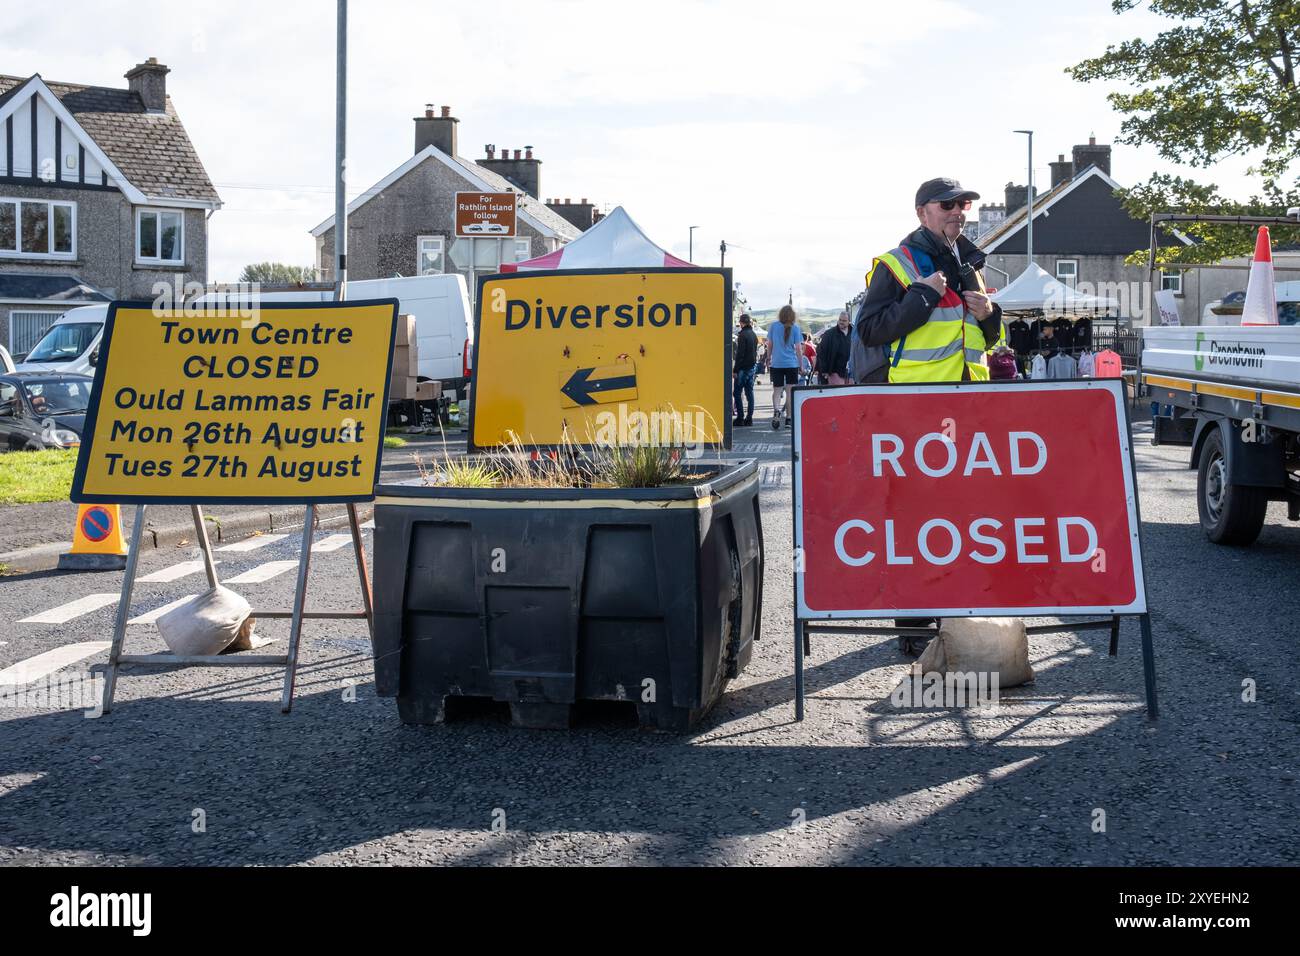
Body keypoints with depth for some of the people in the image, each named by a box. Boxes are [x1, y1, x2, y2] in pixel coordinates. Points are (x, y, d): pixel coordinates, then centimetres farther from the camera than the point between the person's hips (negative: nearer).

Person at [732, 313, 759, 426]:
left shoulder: (742, 335, -14)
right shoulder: (754, 335, 12)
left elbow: (740, 354, -17)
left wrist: (735, 370, -15)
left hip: (743, 368, -8)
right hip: (752, 367, 8)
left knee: (737, 393, -2)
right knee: (749, 393, 8)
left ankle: (740, 417, -6)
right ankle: (749, 418, 8)